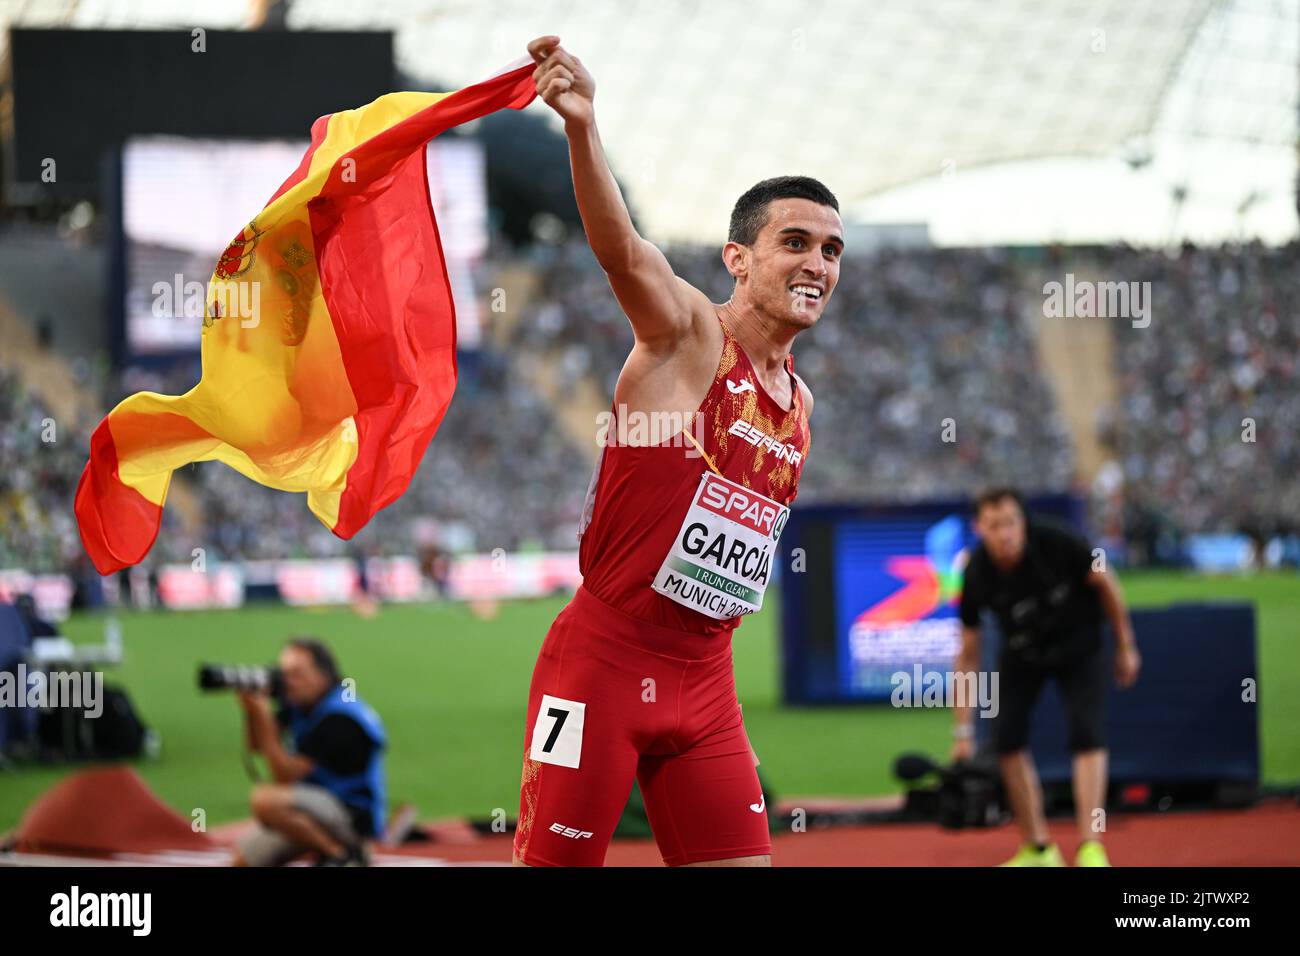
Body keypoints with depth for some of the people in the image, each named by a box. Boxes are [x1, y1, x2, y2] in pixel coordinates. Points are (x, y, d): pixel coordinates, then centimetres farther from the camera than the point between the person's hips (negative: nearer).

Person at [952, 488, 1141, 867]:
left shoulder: (1056, 542, -32)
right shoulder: (977, 576, -25)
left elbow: (1104, 583, -12)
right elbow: (968, 656, -14)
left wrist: (1126, 647, -4)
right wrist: (964, 732, -14)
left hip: (1079, 643, -2)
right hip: (1022, 649, 2)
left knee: (1086, 732, -18)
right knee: (1007, 736, -6)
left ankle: (1090, 848, -18)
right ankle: (1038, 849, 10)